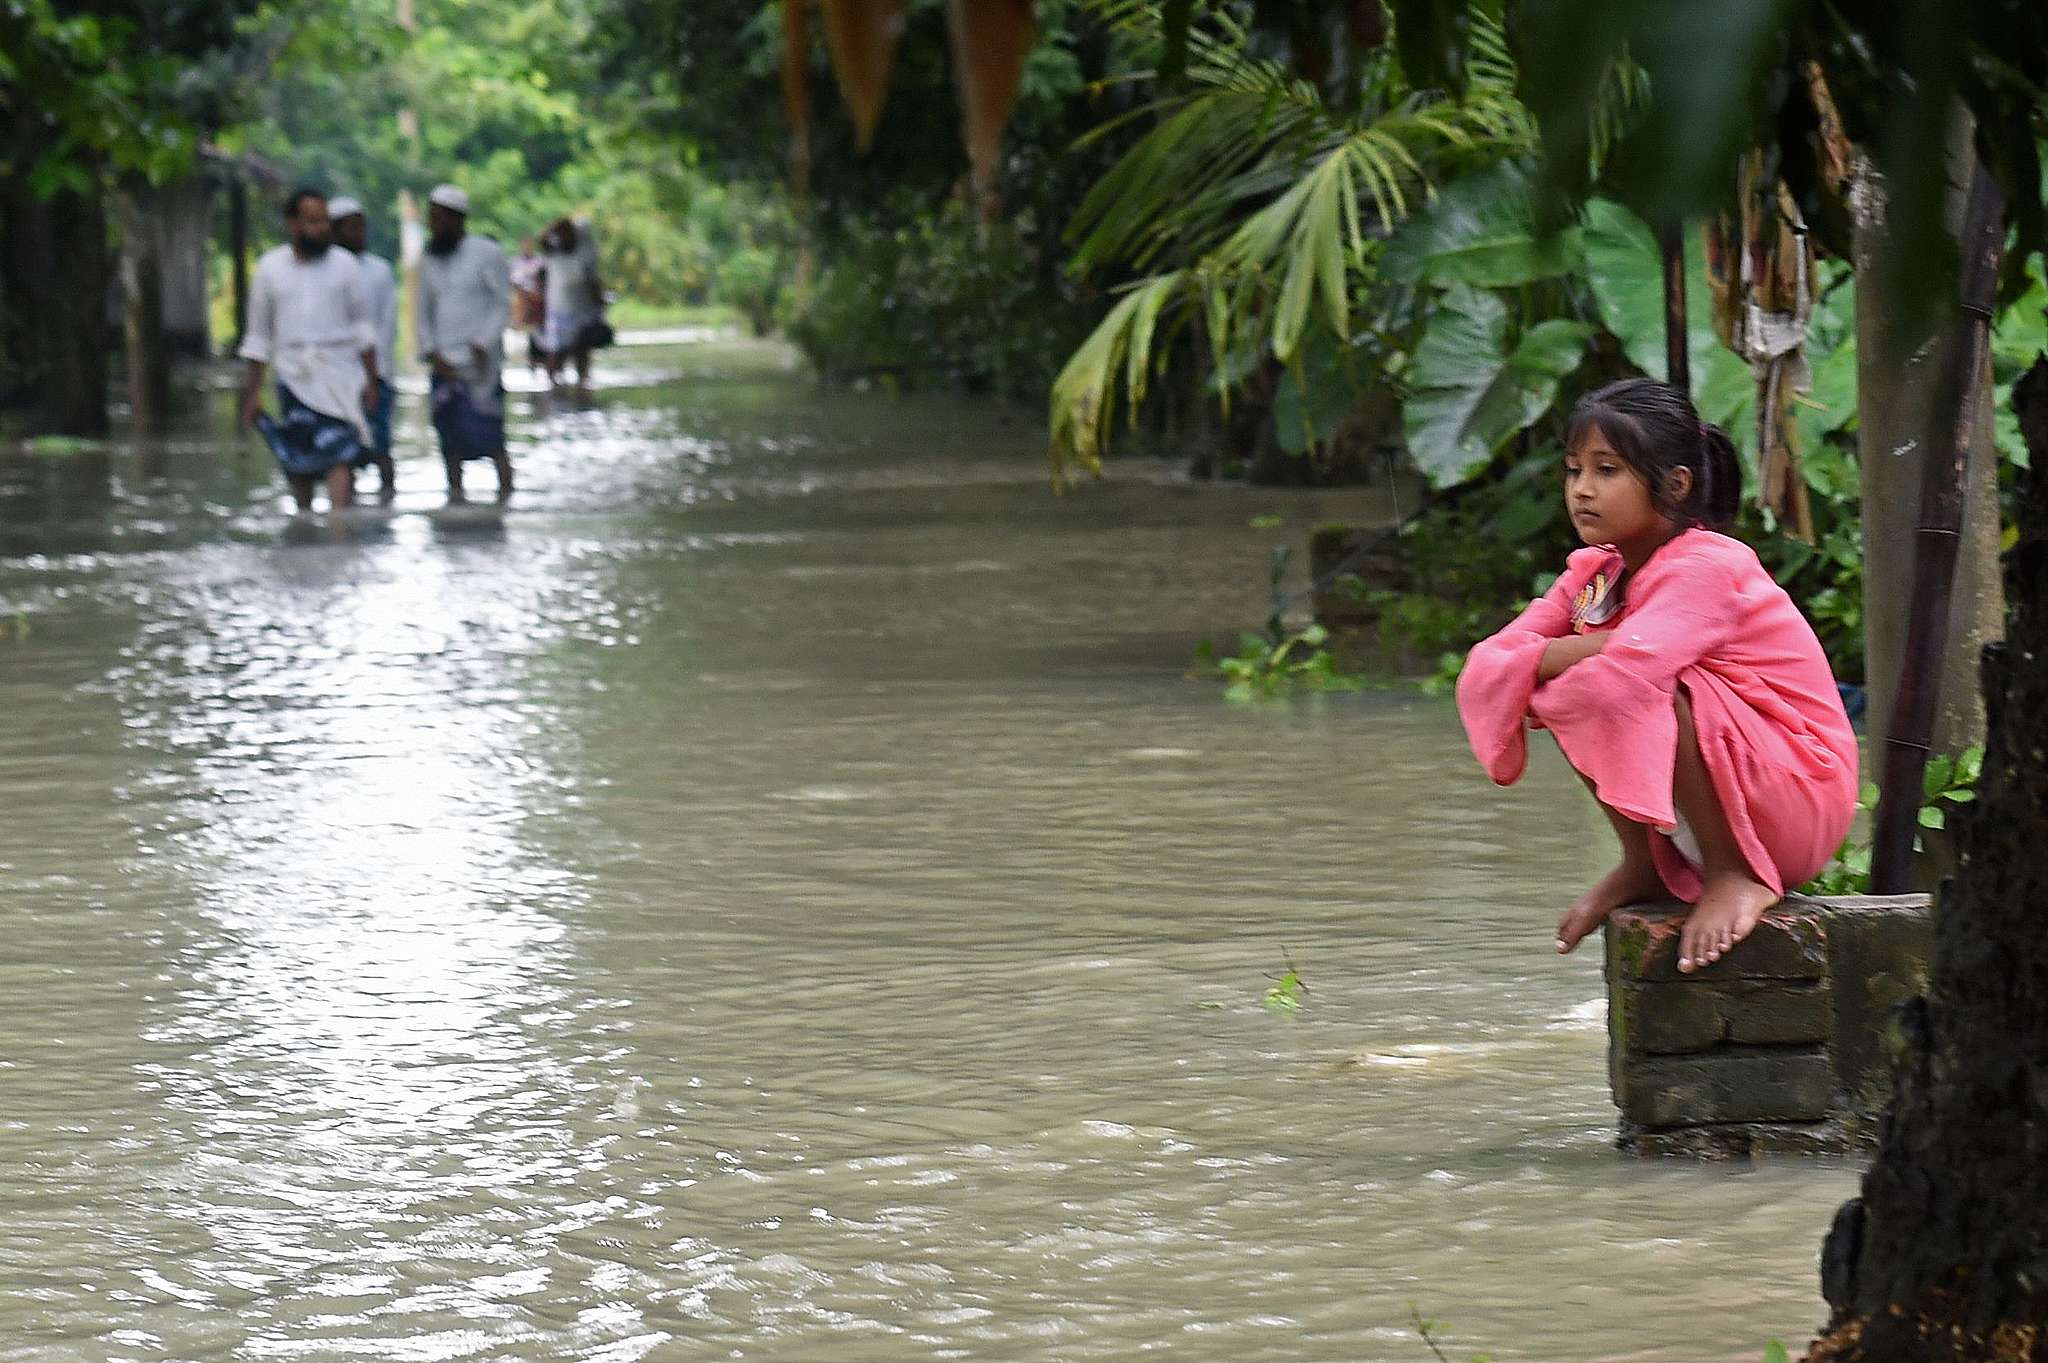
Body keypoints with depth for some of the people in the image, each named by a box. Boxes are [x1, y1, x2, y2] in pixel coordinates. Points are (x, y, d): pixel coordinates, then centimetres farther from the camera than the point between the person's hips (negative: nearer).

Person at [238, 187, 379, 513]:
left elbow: (362, 327, 8)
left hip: (340, 378, -2)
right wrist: (253, 392, 9)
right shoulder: (269, 268, 6)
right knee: (298, 464, 5)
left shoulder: (344, 264, 3)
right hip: (293, 376, 2)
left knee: (339, 459, -15)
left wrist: (370, 380, 2)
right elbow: (258, 336, 11)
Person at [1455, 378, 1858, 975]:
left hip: (1799, 801, -8)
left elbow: (1626, 675, -36)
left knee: (1640, 692, -29)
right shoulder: (1592, 574, 5)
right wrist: (1581, 650, -22)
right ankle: (1644, 863, 7)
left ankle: (1736, 876, -15)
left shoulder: (1704, 567, -20)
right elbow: (1485, 672, -5)